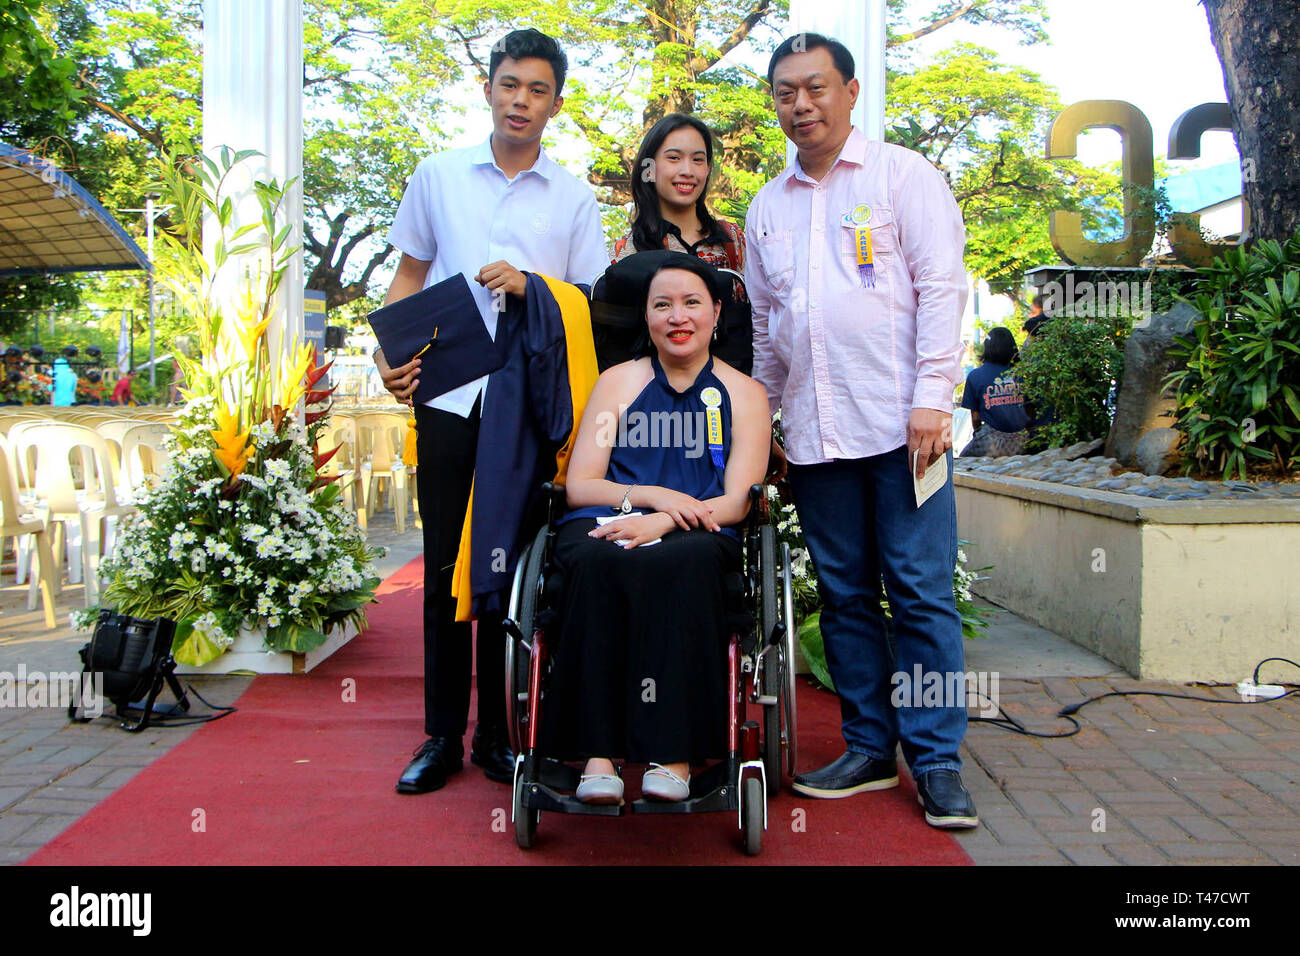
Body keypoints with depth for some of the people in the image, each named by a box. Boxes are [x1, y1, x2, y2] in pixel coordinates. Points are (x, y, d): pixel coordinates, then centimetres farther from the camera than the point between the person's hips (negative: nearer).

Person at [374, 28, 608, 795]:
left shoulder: (573, 199, 8)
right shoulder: (439, 175, 11)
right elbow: (411, 273, 15)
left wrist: (528, 284, -12)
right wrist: (389, 352, 0)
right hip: (448, 393, 1)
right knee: (446, 567, 4)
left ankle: (498, 734, 17)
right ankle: (442, 736, 15)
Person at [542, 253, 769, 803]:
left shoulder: (743, 393, 17)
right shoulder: (617, 382, 19)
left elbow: (738, 500, 3)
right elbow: (578, 485, 11)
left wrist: (663, 520, -15)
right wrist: (650, 494, -8)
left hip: (696, 534, -1)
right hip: (605, 526, 1)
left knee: (683, 562, -37)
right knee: (598, 564, -35)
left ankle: (674, 753, -35)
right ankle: (597, 753, -34)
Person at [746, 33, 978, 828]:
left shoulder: (903, 175, 5)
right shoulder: (767, 206, 18)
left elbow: (941, 286, -3)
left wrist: (931, 399, -13)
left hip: (898, 423, -4)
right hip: (814, 432, 5)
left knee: (920, 592, -3)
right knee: (845, 595, 8)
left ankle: (937, 759, 6)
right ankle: (870, 747, 19)